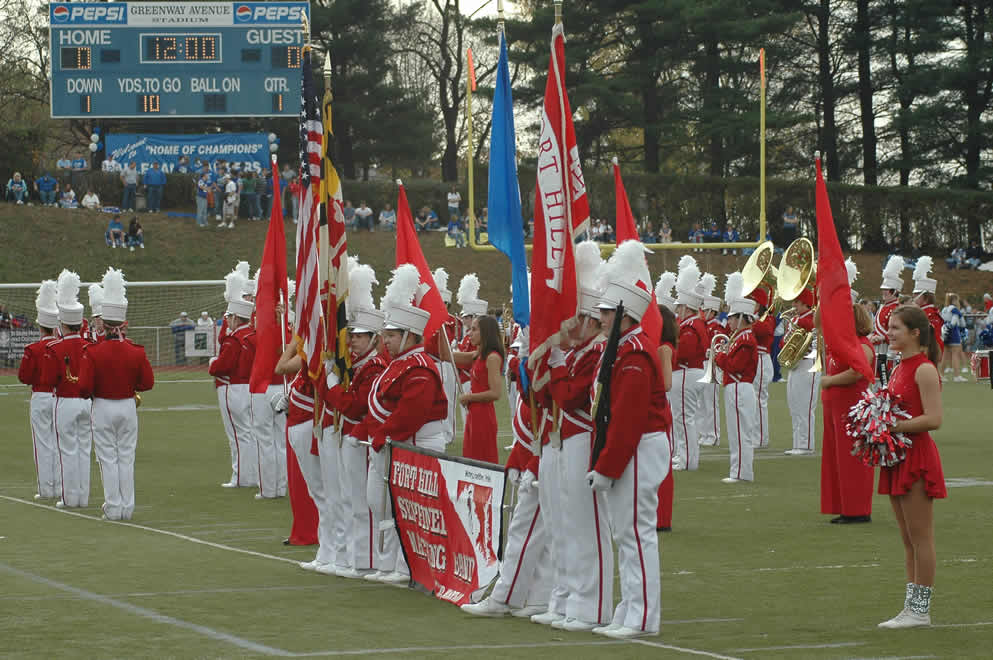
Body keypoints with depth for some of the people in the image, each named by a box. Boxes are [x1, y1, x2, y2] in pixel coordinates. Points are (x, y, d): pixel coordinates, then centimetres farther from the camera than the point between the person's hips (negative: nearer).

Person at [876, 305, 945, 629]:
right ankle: (912, 605, 18)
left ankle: (921, 610, 1)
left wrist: (893, 427, -23)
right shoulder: (899, 369, 13)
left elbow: (933, 419, -21)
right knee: (908, 540, 13)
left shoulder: (924, 370, -14)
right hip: (899, 458, 9)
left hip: (917, 458, -9)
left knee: (920, 539, -3)